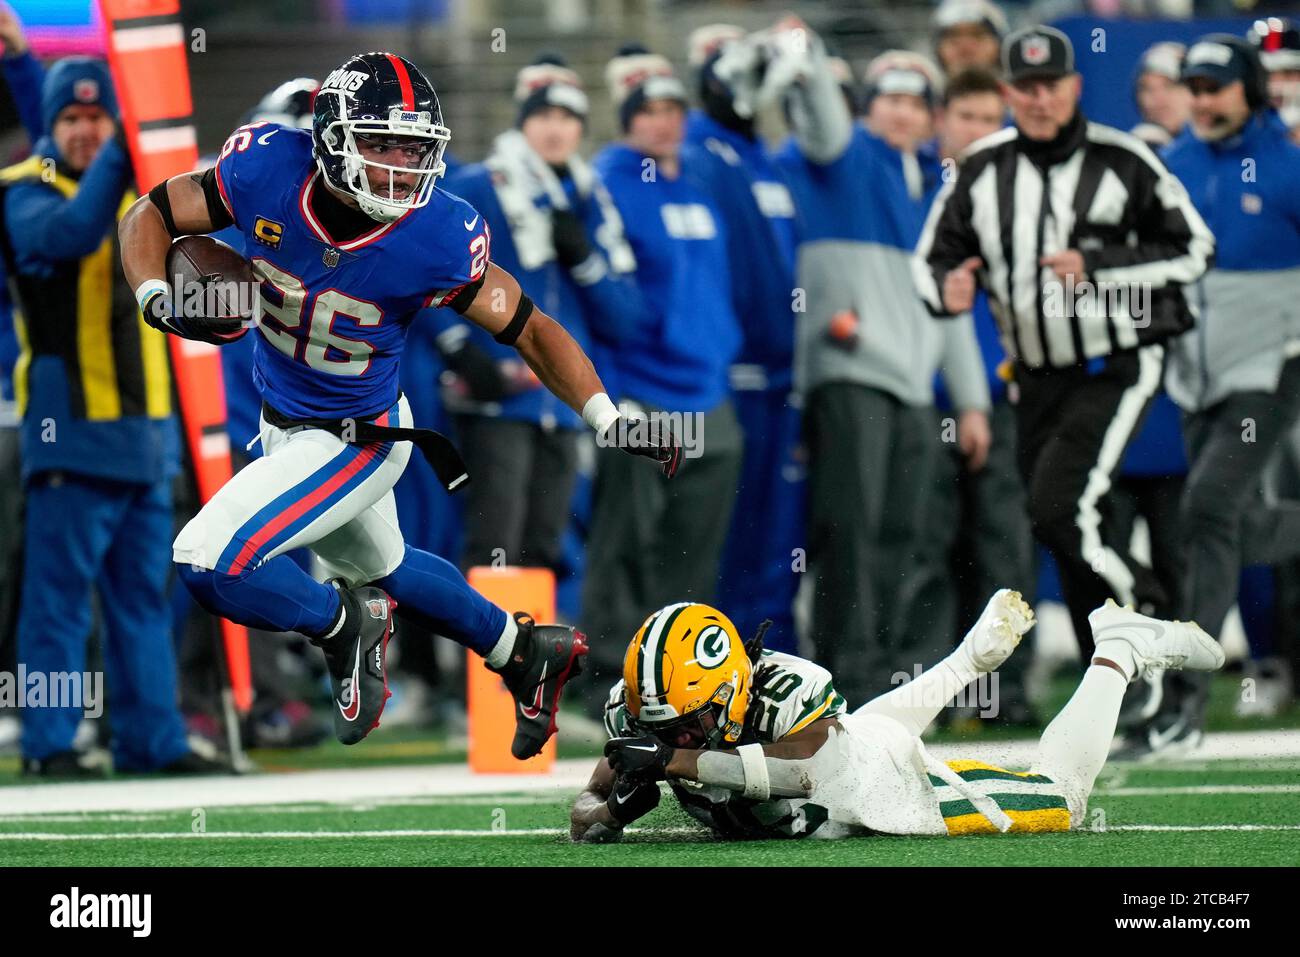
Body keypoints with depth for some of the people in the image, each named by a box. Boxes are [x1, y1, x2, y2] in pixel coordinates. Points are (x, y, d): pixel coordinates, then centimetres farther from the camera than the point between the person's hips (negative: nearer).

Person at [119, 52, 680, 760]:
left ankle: (342, 626, 9)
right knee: (378, 567, 29)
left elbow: (530, 330, -14)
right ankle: (525, 653, 52)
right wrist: (159, 302, -29)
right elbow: (151, 216, -10)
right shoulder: (267, 171, -23)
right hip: (280, 420, 5)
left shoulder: (438, 238, -28)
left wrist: (608, 422, -22)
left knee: (209, 562, -20)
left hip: (355, 440, -5)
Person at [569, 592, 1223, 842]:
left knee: (1061, 797, 9)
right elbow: (588, 812, -22)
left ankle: (1118, 651, 28)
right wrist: (609, 811, -47)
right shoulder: (642, 714, -27)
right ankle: (975, 656, 61)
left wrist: (678, 759, -63)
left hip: (891, 789, -6)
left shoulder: (787, 688, -43)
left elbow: (799, 766, -58)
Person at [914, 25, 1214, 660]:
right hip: (1037, 380, 5)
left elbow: (1194, 251, -5)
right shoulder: (982, 171, 4)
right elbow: (932, 260, 10)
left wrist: (1096, 269, -16)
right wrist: (948, 291, -15)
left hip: (1116, 371, -5)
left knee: (1059, 508, -22)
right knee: (1073, 552, 8)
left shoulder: (1122, 161, -7)